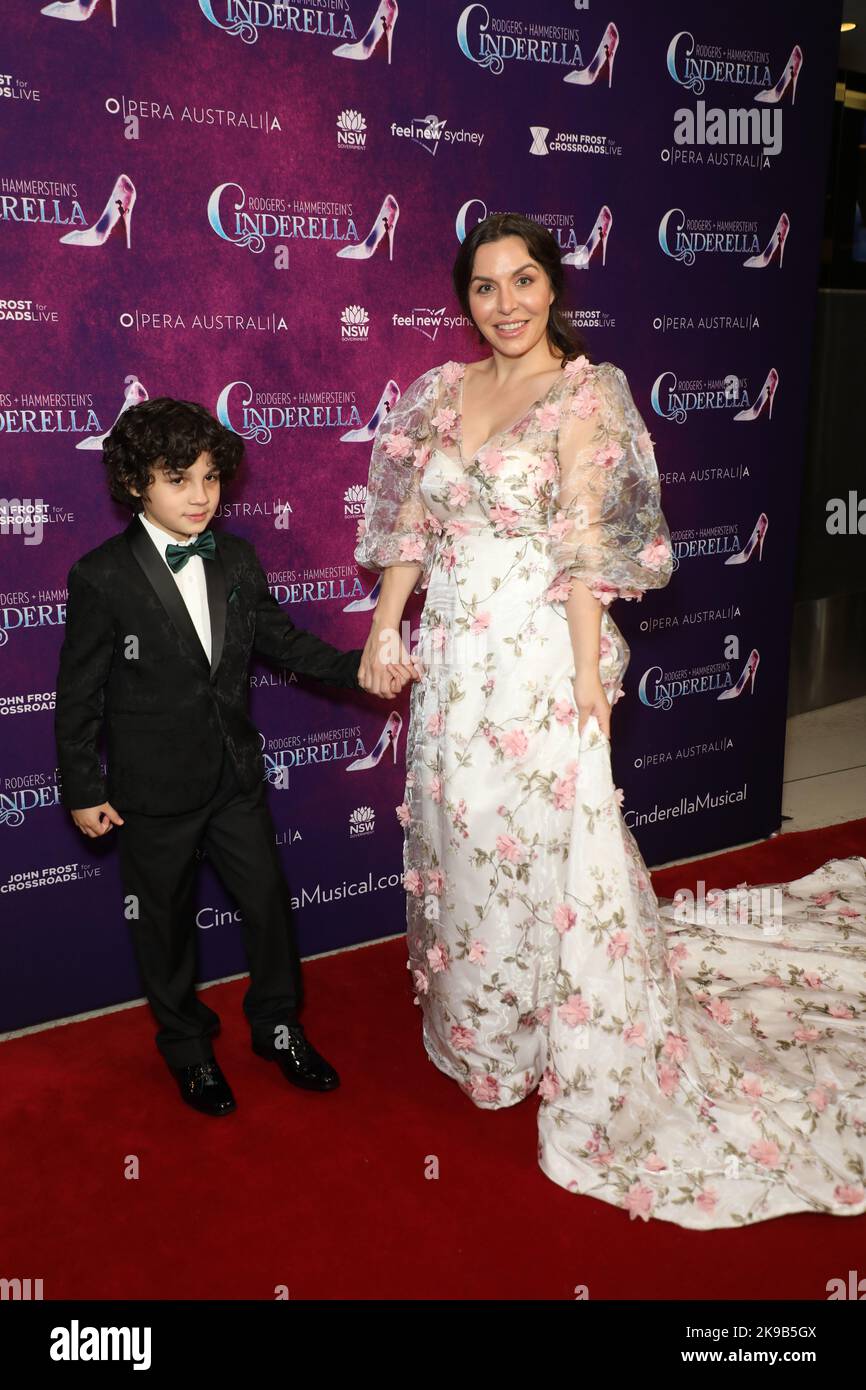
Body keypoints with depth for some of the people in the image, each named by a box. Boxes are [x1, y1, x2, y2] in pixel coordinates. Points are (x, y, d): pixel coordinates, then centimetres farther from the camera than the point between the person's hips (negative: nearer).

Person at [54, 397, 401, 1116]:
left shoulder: (236, 559, -1)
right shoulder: (101, 578, -15)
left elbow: (280, 638, 9)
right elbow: (79, 694, -9)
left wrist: (355, 667, -6)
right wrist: (83, 790, -7)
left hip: (236, 776, 4)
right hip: (154, 789, -4)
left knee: (269, 900, 13)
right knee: (166, 921, 14)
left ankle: (279, 1026, 38)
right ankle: (187, 1045, 38)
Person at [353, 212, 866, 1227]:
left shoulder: (584, 393, -7)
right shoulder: (441, 392, 9)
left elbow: (587, 546, -13)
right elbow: (411, 526, 9)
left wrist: (589, 672, -16)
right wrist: (384, 629, 3)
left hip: (536, 654, -6)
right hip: (450, 654, 6)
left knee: (547, 841, 2)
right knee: (458, 839, 15)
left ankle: (575, 1054, 24)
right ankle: (480, 1030, 39)